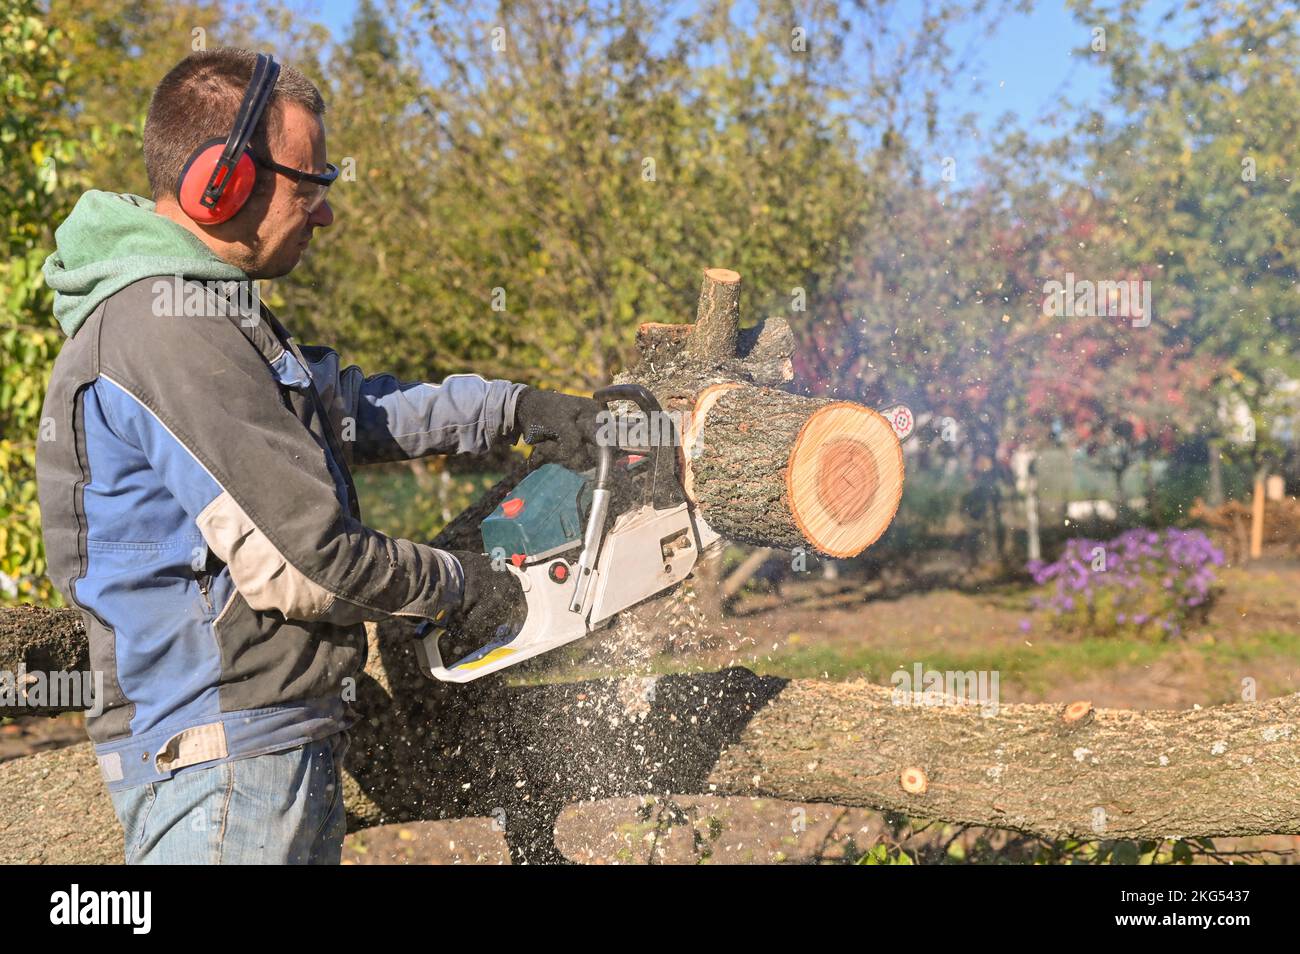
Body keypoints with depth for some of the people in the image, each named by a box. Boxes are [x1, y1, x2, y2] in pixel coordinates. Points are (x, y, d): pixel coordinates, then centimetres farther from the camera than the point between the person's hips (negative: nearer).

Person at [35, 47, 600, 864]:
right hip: (223, 761, -10)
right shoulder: (176, 334, -21)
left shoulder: (198, 311, 13)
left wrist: (515, 408, 14)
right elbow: (297, 563, -21)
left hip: (281, 742, 11)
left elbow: (351, 407, 21)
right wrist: (456, 584, -5)